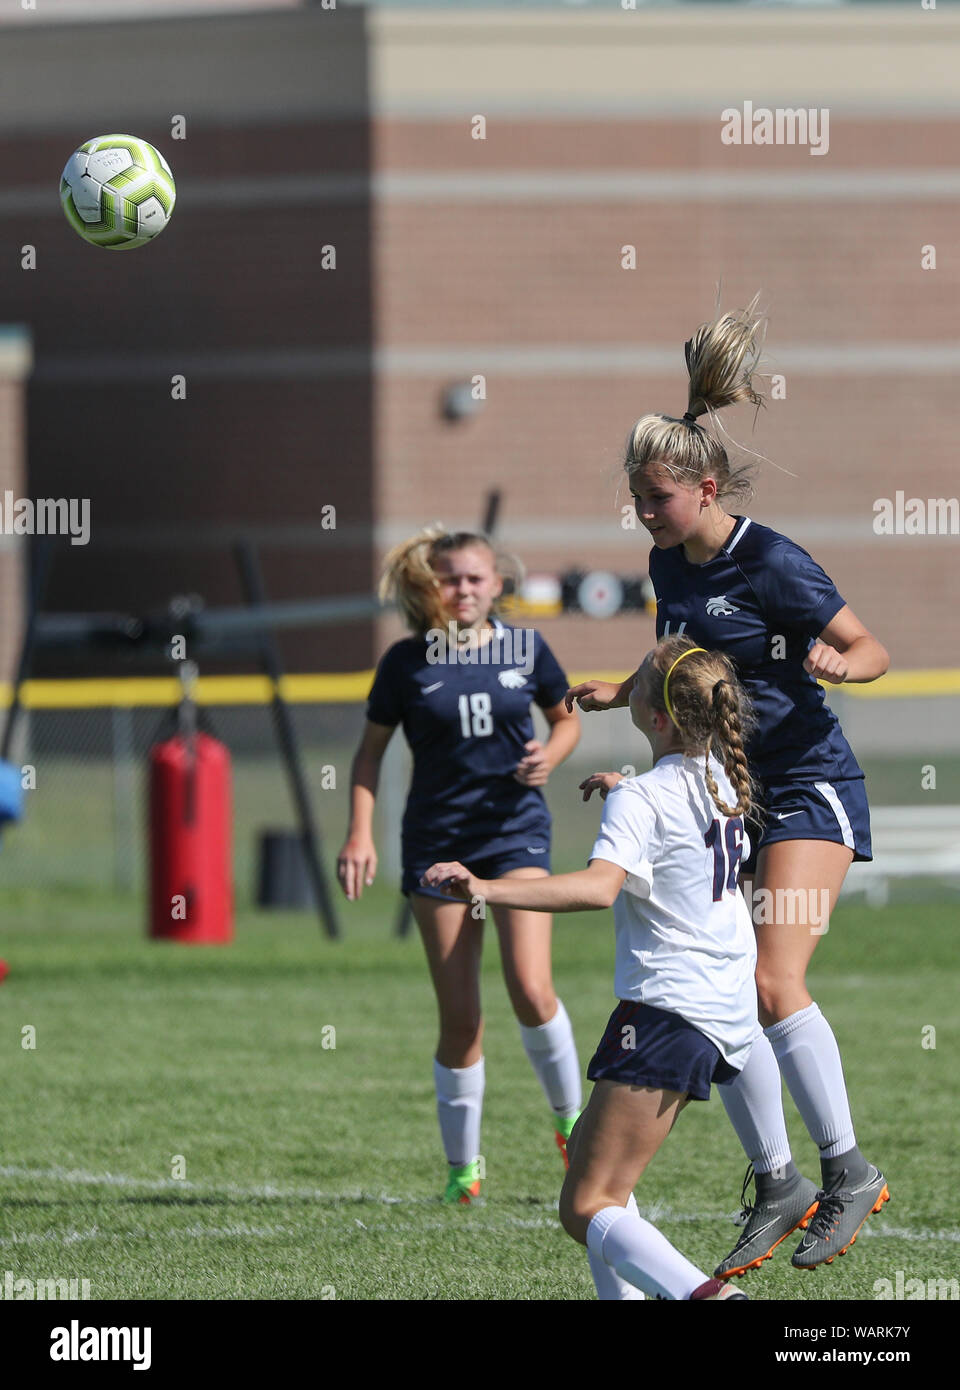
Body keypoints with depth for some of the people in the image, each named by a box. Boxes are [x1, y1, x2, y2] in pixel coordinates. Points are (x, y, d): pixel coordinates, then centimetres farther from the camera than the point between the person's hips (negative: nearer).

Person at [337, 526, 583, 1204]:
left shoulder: (525, 647, 1)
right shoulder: (408, 662, -1)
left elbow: (567, 718, 16)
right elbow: (372, 749, 7)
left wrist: (550, 756, -6)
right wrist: (360, 833, -3)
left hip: (515, 828, 0)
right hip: (437, 838, 0)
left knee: (531, 988, -17)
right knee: (460, 1016, -1)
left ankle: (570, 1117, 7)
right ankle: (463, 1167, 12)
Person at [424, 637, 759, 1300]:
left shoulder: (641, 799, -14)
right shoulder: (720, 775, 10)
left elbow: (601, 886, -33)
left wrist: (488, 889, -38)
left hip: (669, 1009, -9)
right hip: (730, 1014, 9)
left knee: (588, 1208, -10)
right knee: (588, 1149, 26)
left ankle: (705, 1294, -33)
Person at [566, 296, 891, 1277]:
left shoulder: (770, 563, -15)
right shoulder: (670, 567, 7)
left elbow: (873, 651, -13)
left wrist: (838, 661, -33)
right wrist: (617, 693, 21)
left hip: (807, 790, -8)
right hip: (724, 796, 8)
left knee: (772, 982, -19)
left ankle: (848, 1173, -8)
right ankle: (775, 1185, 10)